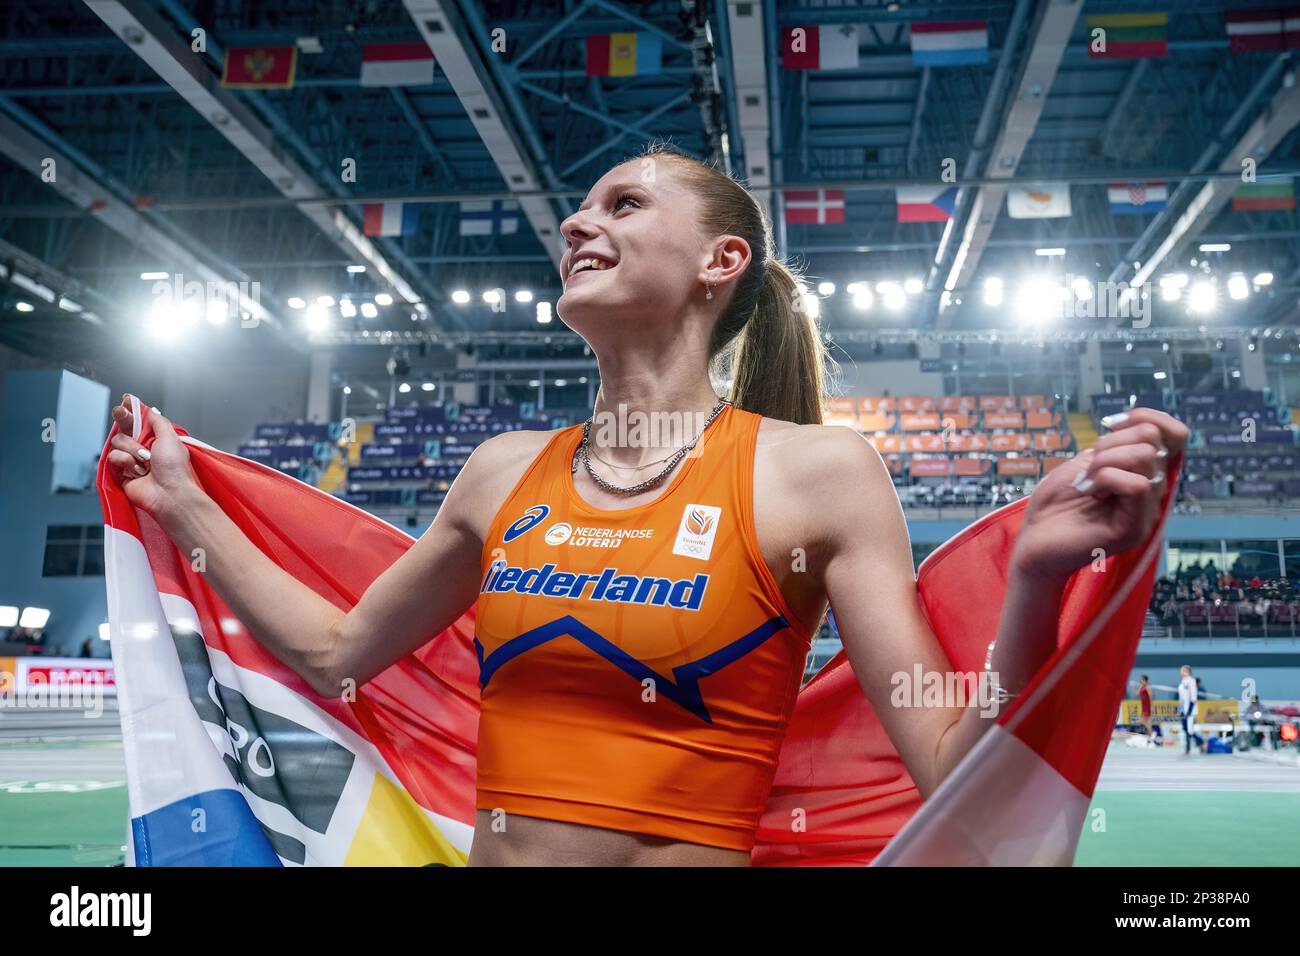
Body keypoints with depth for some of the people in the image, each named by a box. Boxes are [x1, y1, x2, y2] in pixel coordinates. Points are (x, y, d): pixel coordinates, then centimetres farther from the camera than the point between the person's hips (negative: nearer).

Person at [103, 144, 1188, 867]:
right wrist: (185, 505, 18)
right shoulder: (507, 472, 3)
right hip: (485, 849, 5)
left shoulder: (816, 472, -10)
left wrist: (1037, 580, -30)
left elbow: (960, 778, -14)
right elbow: (336, 650, 14)